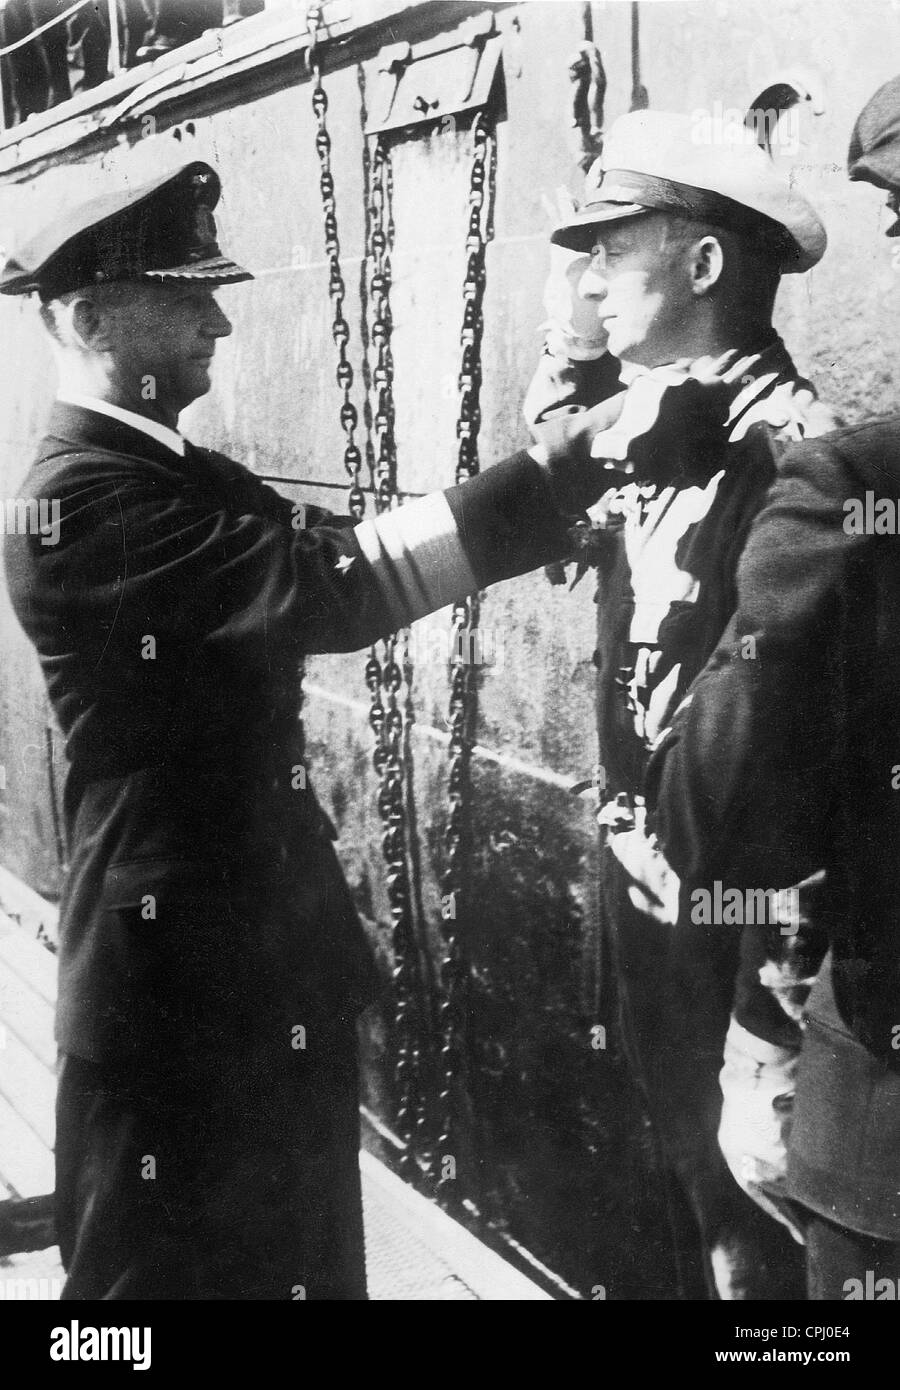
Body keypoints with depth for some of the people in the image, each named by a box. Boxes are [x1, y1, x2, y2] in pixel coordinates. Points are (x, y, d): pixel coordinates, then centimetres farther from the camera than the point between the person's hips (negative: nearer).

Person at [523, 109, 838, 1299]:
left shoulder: (793, 453, -22)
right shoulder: (650, 424, 3)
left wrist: (774, 1037, -21)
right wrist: (566, 358, 4)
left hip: (735, 919, -8)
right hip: (645, 886, 8)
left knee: (754, 1234, 11)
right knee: (694, 1193, 25)